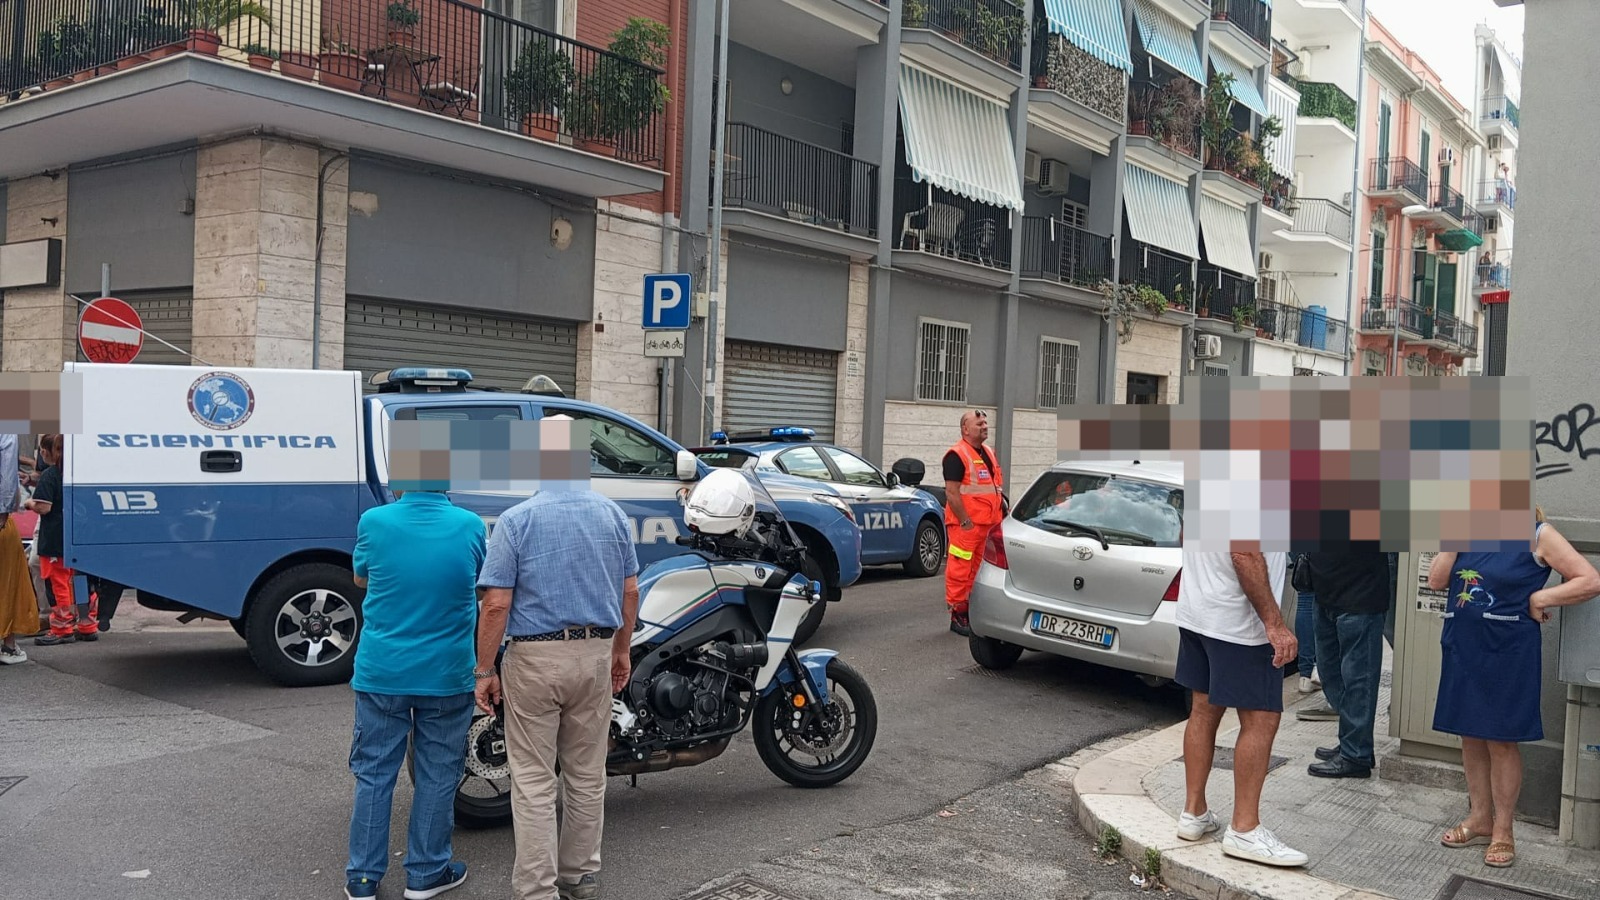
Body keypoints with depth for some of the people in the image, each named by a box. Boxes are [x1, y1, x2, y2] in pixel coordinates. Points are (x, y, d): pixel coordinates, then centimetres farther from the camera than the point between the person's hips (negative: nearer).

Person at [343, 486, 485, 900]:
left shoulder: (374, 522, -10)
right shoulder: (470, 526, -10)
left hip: (381, 672, 1)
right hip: (446, 676, 0)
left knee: (374, 774, 11)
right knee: (437, 776, 11)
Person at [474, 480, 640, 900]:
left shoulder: (516, 520, -10)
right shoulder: (612, 512, 2)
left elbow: (497, 604, -13)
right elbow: (630, 591, 7)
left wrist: (484, 671, -5)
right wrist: (621, 651, 17)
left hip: (535, 658, -4)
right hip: (595, 656, 4)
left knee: (534, 782, 3)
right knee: (587, 776, 15)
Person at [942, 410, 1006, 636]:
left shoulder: (988, 453, 17)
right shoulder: (956, 455, -10)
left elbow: (996, 488, 26)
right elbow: (951, 492, -15)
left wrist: (1001, 513, 17)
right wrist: (965, 521, -18)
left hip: (987, 524, 9)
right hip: (966, 525, -9)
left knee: (979, 571, 14)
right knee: (960, 571, -5)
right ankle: (958, 616, 1)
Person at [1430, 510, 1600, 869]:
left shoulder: (1537, 535, -8)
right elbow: (1436, 580, 1)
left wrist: (1538, 599, -13)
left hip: (1506, 653, -6)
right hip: (1462, 648, 6)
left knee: (1500, 741, 2)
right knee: (1470, 737, 12)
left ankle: (1502, 831, 15)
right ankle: (1480, 819, 26)